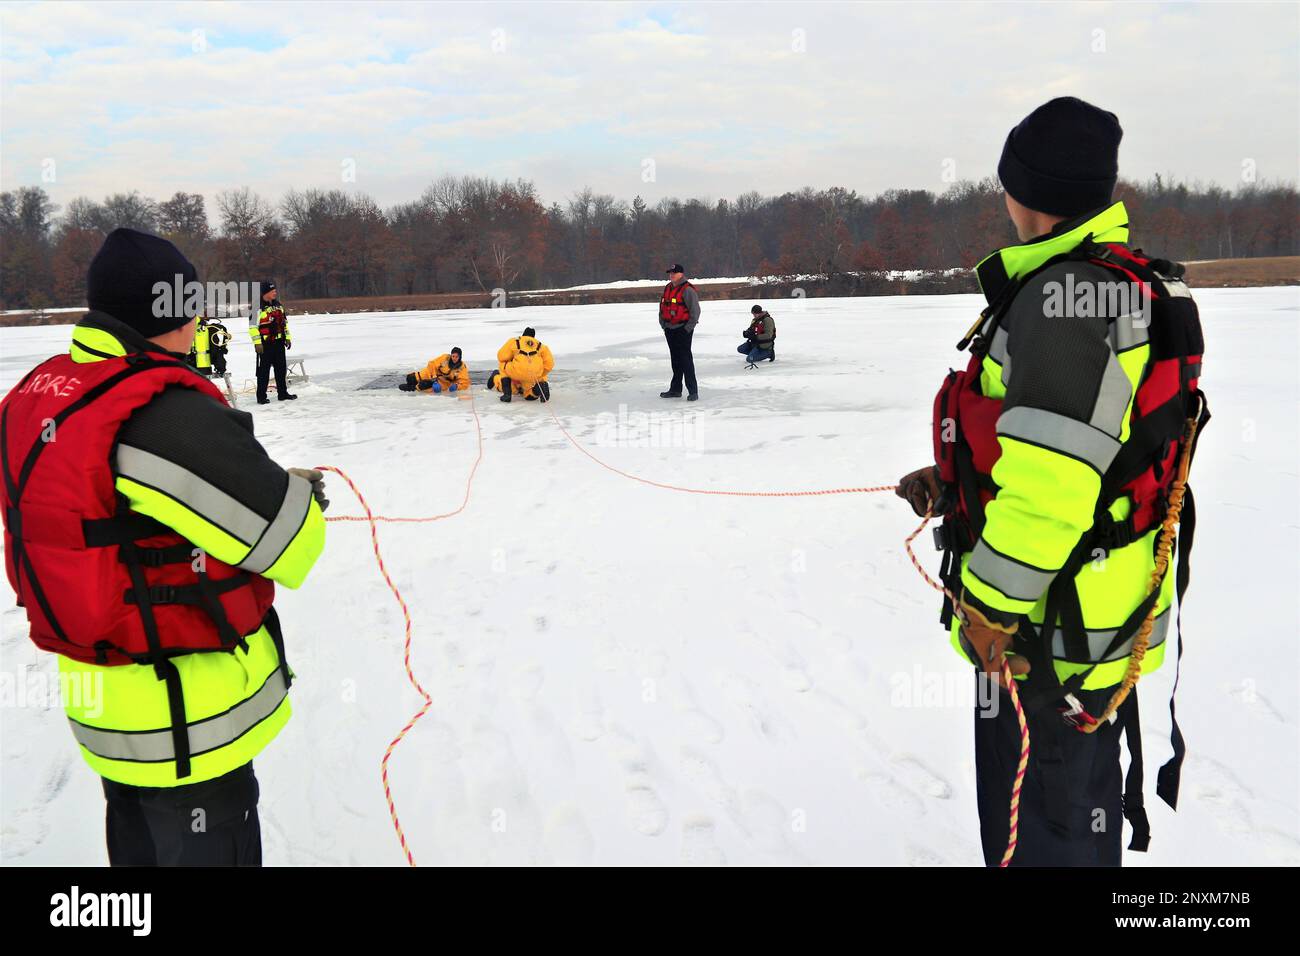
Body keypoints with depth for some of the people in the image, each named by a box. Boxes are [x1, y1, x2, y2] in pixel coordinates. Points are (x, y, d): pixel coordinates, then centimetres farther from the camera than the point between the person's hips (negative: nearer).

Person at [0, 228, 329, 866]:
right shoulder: (164, 412, -27)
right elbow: (290, 543, -23)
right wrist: (306, 492, -1)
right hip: (193, 717, -8)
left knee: (140, 845, 27)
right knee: (205, 846, 9)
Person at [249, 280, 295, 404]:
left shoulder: (278, 304, 12)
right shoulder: (258, 307, -11)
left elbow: (284, 322, 21)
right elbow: (253, 326, -13)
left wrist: (287, 337, 18)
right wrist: (257, 343, -16)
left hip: (279, 342, 7)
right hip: (265, 343, -7)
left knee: (281, 368, 11)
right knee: (264, 371, -2)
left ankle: (283, 393, 21)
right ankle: (261, 396, 4)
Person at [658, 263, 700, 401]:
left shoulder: (687, 290, -12)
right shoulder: (667, 289, 13)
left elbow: (695, 311, -14)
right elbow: (662, 308, 21)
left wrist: (688, 328, -14)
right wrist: (663, 324, 13)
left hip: (682, 330, -8)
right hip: (669, 329, 8)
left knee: (685, 359, -9)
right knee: (675, 360, 13)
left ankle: (693, 391, -6)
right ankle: (675, 389, 20)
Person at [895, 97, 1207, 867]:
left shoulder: (1066, 291, -22)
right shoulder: (1129, 281, 10)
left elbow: (1054, 474, -28)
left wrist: (989, 607, -18)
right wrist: (951, 484, 16)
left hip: (1054, 624, -10)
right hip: (1100, 609, 10)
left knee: (1041, 828, 5)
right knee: (1079, 805, 25)